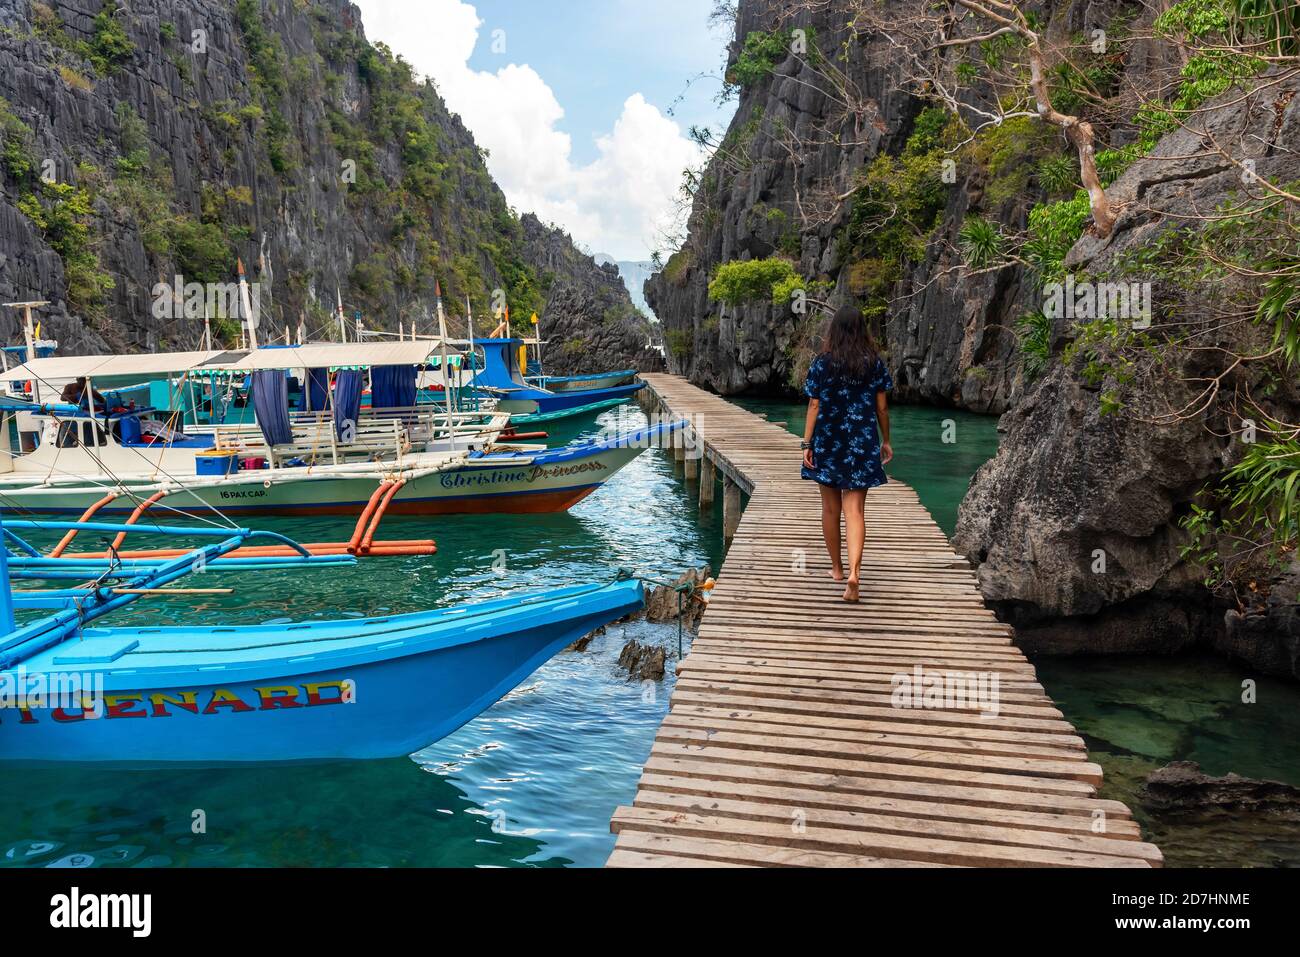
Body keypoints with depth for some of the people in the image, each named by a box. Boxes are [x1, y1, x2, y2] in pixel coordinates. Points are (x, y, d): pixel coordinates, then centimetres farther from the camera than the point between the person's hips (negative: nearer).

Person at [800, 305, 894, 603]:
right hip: (862, 444, 0)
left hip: (828, 442, 0)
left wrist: (807, 444, -2)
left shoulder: (822, 363, -3)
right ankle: (853, 572, -18)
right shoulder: (875, 364, 0)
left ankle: (837, 568, 25)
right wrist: (886, 441, 14)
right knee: (855, 510, -2)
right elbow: (882, 407, 3)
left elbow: (814, 406, -5)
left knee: (831, 508, 13)